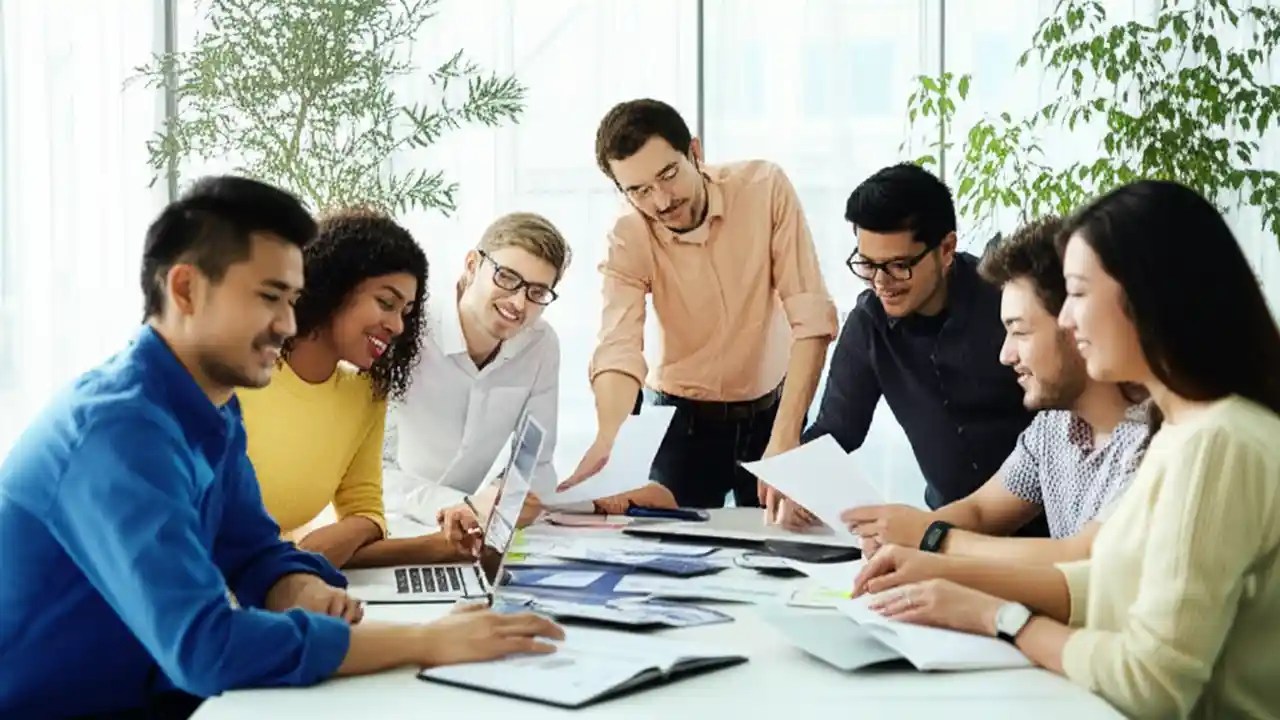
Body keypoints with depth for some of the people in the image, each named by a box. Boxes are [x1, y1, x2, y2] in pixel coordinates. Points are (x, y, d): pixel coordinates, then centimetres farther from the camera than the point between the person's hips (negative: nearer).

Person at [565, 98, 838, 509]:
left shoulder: (765, 188, -18)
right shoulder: (628, 240, -17)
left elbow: (811, 316, -22)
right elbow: (618, 351, -31)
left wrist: (785, 440, -32)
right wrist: (607, 443, -52)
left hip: (772, 410, 0)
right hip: (684, 417, 0)